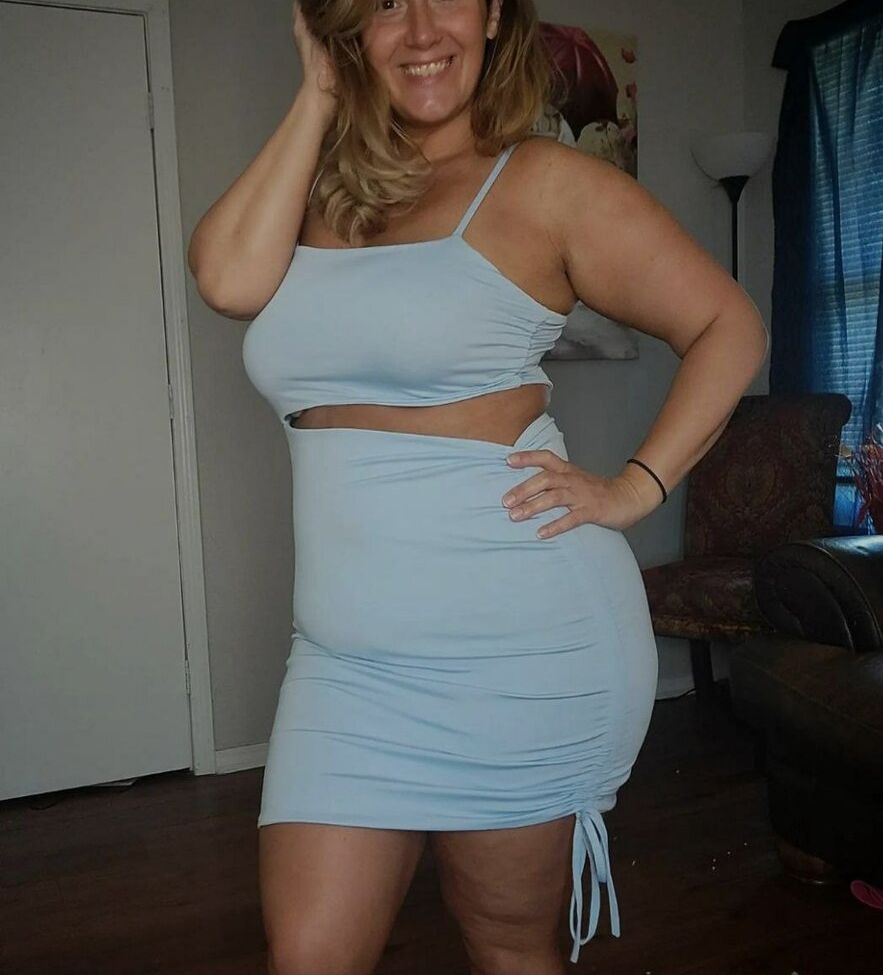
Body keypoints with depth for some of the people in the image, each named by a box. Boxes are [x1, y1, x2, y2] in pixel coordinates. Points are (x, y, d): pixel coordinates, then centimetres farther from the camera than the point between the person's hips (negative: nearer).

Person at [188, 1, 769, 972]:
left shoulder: (543, 181, -2)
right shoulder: (324, 190, 11)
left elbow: (728, 326, 1)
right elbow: (229, 278, -9)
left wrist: (635, 486, -10)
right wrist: (320, 96, -1)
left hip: (520, 645, -4)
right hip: (349, 658, 4)